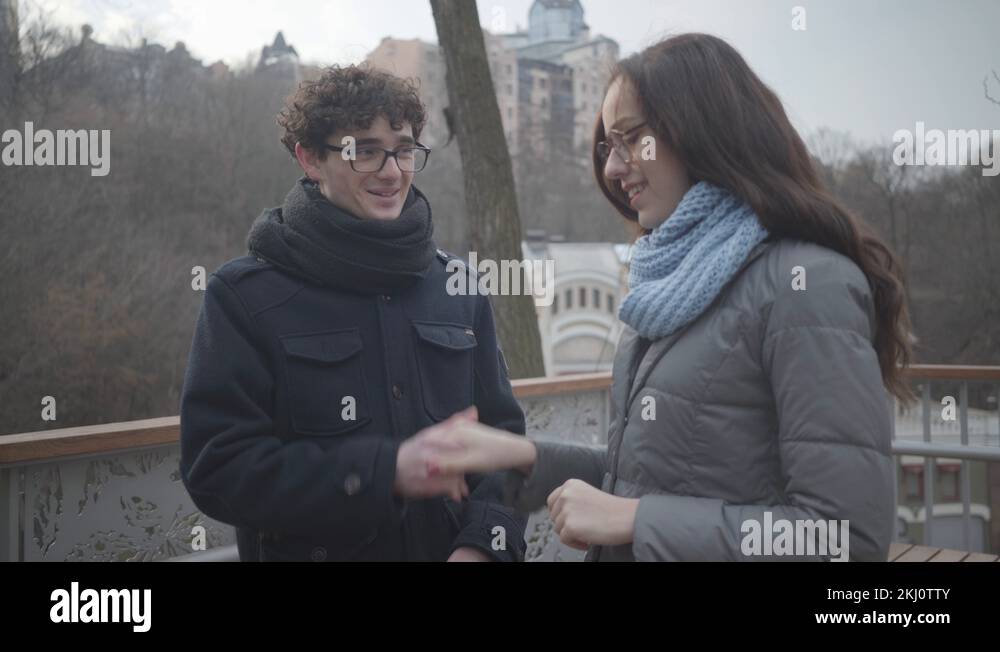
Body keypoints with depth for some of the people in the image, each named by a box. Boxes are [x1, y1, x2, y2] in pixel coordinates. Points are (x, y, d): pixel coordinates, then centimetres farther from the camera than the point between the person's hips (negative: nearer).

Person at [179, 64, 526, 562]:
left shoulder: (456, 287, 1)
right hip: (308, 547, -3)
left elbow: (501, 434, 4)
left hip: (450, 548, 3)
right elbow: (218, 468, -16)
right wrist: (386, 470, -26)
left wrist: (485, 541, -14)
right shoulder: (245, 296, -10)